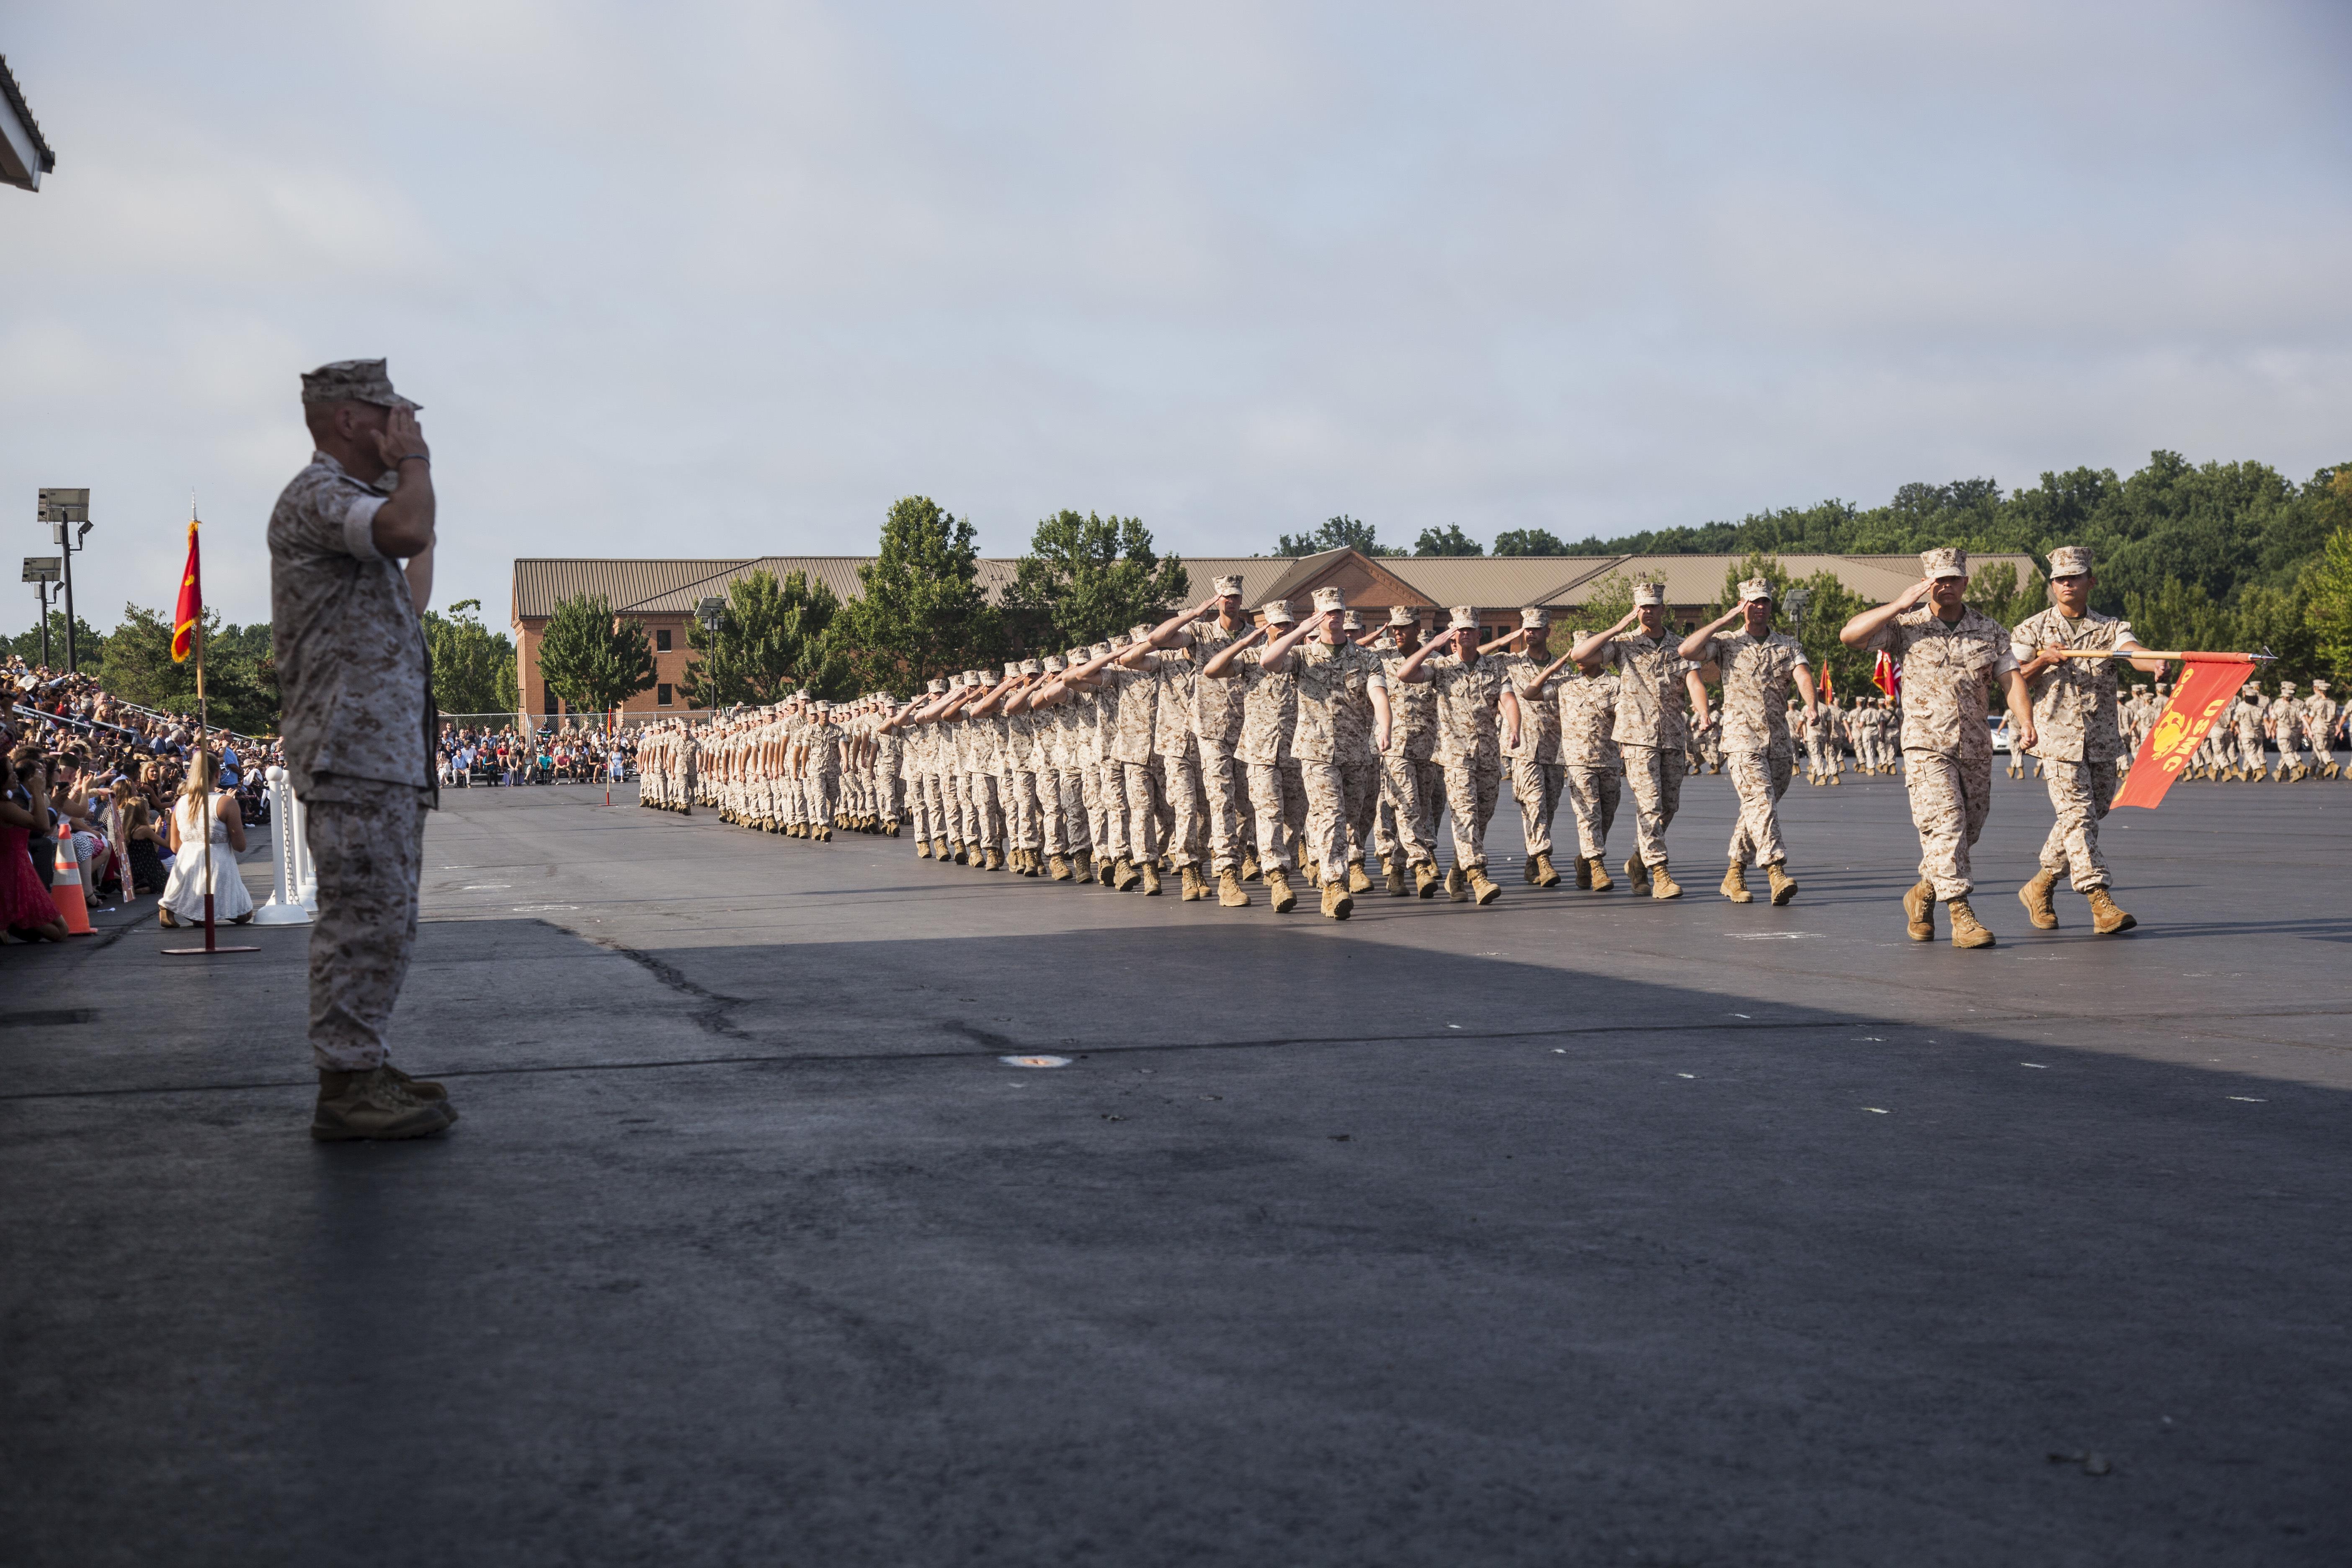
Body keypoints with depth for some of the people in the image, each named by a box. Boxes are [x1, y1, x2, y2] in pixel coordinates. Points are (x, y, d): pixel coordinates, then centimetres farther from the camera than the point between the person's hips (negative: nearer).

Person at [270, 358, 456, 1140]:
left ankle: (365, 1069, 18)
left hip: (390, 752, 11)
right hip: (353, 748, -11)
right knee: (363, 915, -12)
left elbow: (406, 605, 34)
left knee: (384, 918, 13)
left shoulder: (358, 500, 24)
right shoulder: (317, 495, -9)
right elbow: (404, 530, -29)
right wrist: (414, 464, -9)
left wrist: (412, 480, 39)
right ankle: (345, 1089, -11)